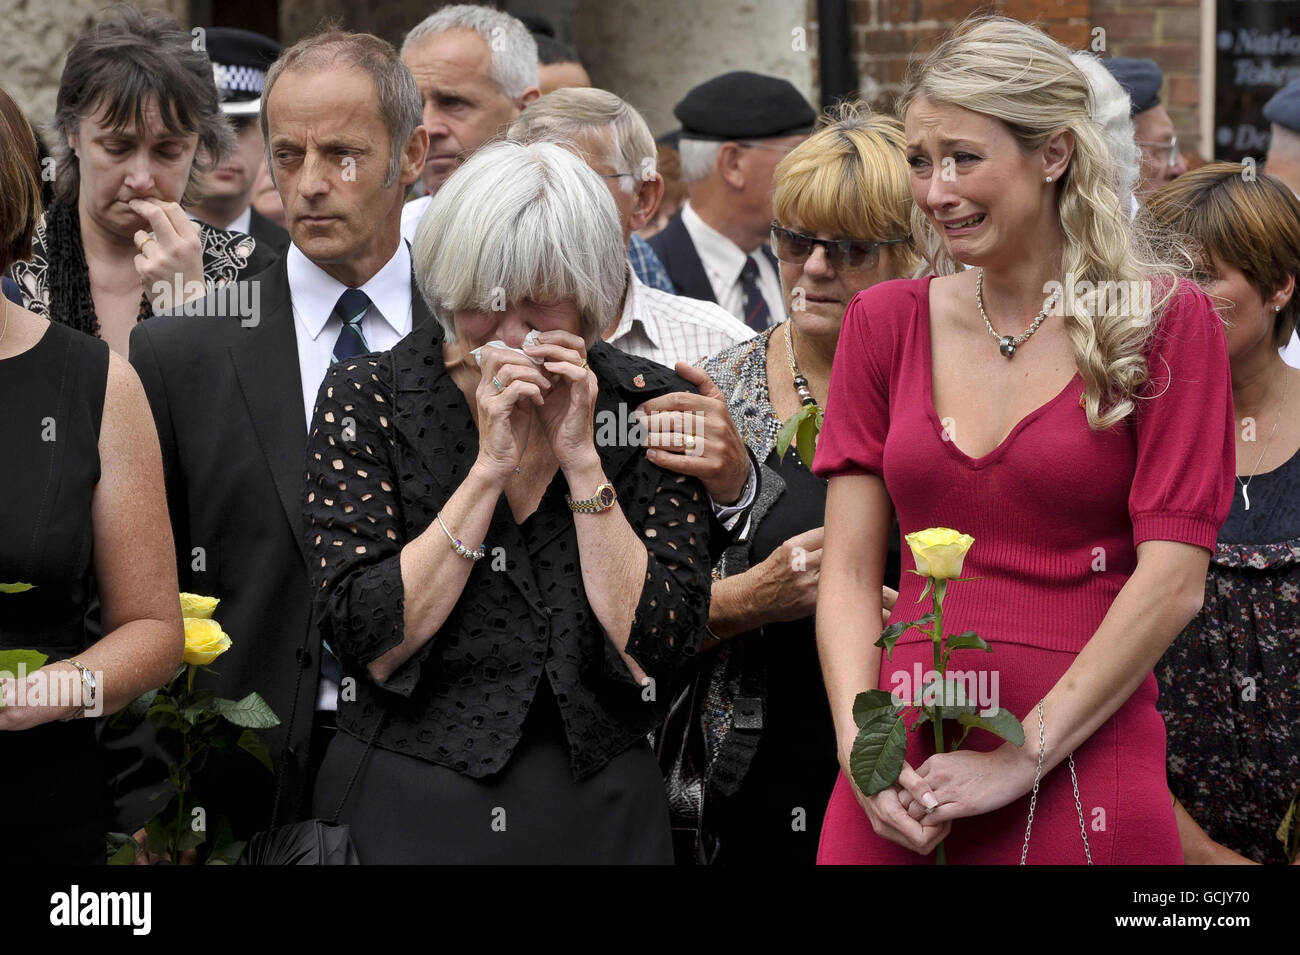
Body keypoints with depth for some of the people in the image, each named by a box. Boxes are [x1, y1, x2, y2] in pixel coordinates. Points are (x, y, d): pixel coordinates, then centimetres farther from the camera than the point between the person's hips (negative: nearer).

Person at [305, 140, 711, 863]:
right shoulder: (367, 397, -5)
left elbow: (658, 647, -10)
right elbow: (368, 645, -14)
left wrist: (580, 457, -15)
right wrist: (492, 465, -17)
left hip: (597, 808, 1)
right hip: (405, 805, -1)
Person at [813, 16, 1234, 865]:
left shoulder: (1167, 322, -1)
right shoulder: (885, 322, 9)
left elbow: (1173, 582, -8)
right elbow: (849, 572, 5)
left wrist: (1023, 759, -13)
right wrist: (862, 749, -9)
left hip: (1079, 767, -3)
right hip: (899, 792, 3)